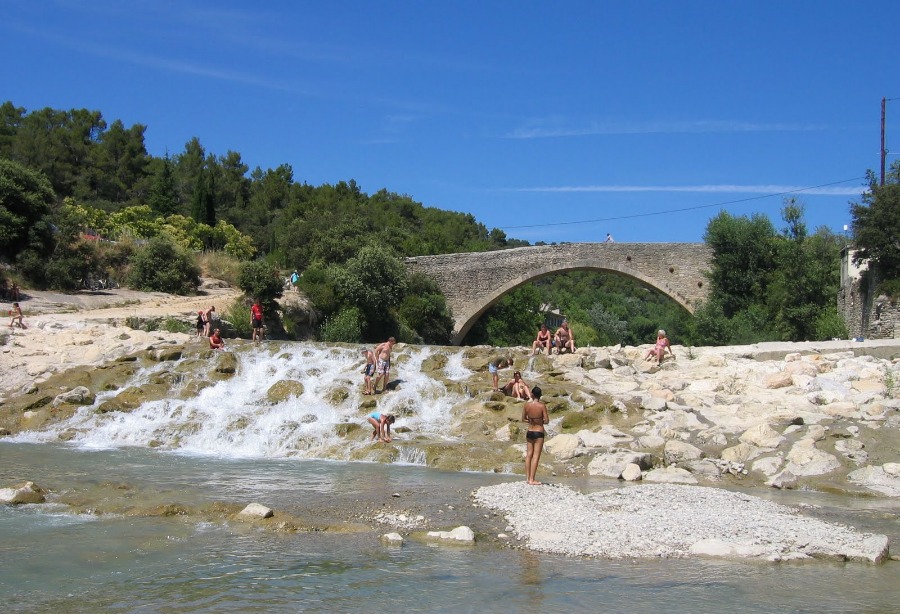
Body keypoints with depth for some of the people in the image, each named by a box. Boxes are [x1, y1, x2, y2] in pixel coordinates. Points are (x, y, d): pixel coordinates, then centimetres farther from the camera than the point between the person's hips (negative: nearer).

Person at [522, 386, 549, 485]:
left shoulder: (526, 405, -3)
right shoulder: (542, 406, -14)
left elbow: (523, 419, 6)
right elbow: (546, 421, -12)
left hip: (529, 432, 4)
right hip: (539, 433, -4)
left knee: (529, 455, 13)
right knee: (536, 456, 0)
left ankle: (527, 478, 16)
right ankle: (532, 479, -1)